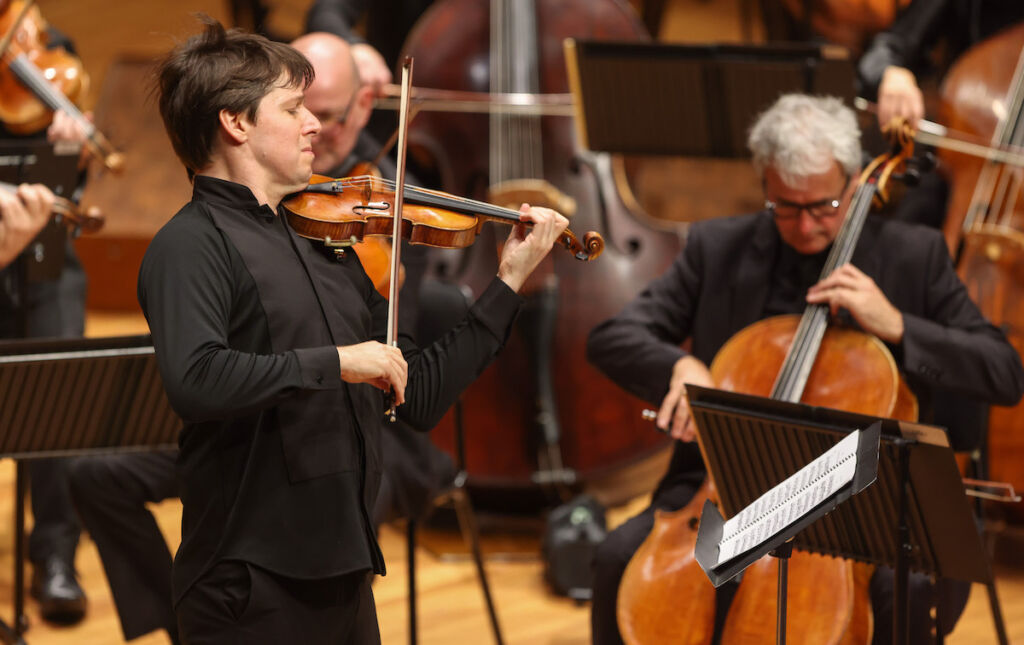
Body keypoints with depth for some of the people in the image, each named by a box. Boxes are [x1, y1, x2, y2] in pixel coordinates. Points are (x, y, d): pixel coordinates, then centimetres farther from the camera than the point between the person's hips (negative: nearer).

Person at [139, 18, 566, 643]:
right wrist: (336, 361, -23)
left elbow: (420, 396, 18)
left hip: (345, 576, 8)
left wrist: (510, 282, 16)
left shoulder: (324, 242, 15)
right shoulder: (191, 246, -8)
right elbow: (196, 380, -27)